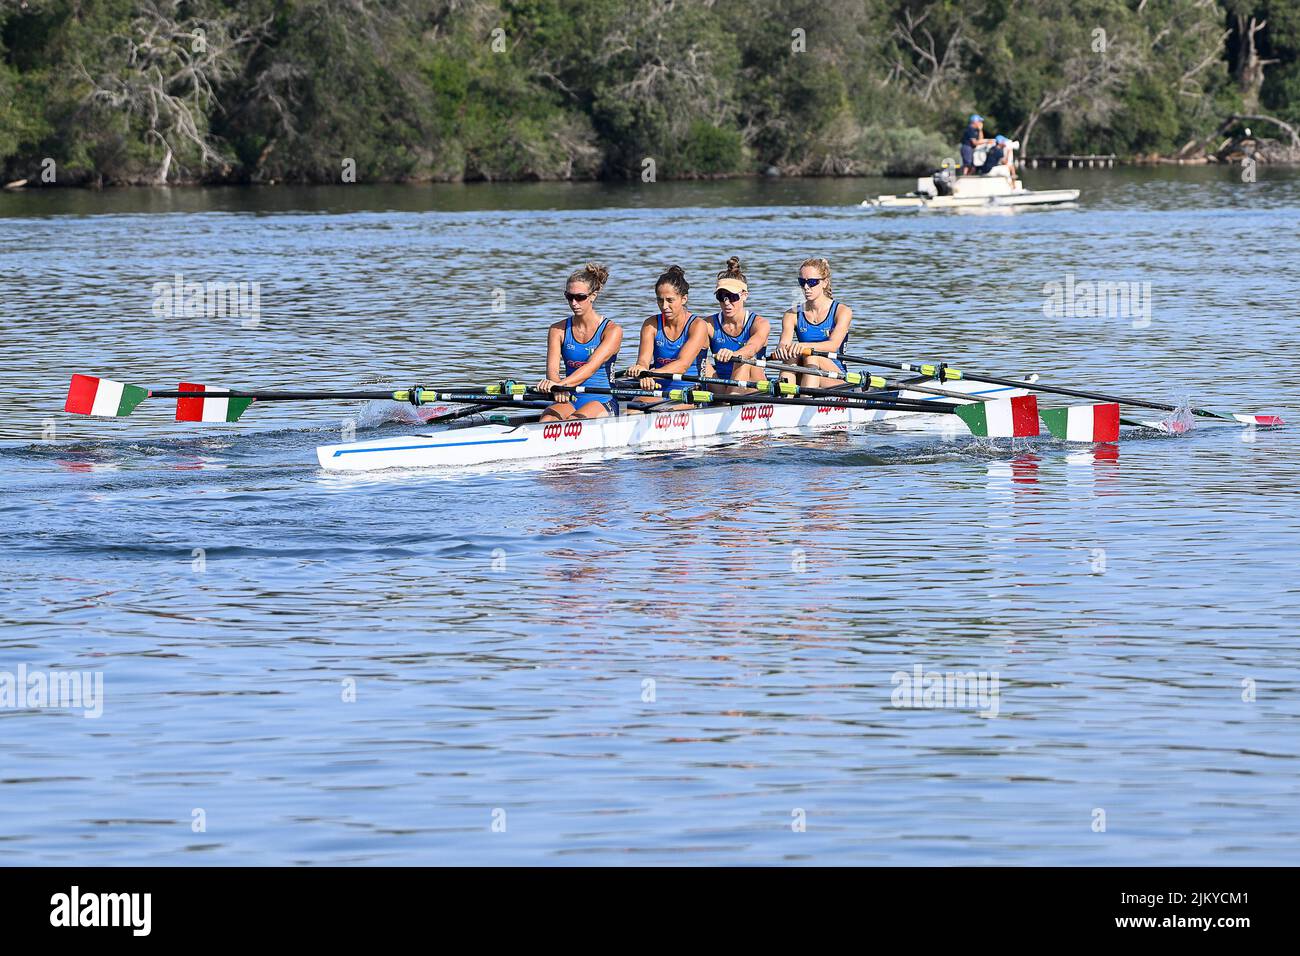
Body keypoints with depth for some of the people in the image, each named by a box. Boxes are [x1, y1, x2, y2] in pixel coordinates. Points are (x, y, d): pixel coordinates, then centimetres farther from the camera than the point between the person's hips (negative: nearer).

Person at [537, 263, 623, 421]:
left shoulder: (612, 331, -4)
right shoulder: (558, 330, 9)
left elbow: (592, 366, -19)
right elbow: (552, 368, -5)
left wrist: (561, 384, -36)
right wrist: (558, 386, -30)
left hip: (601, 403, -3)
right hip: (570, 401, 3)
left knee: (573, 421, -34)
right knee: (547, 420, -30)